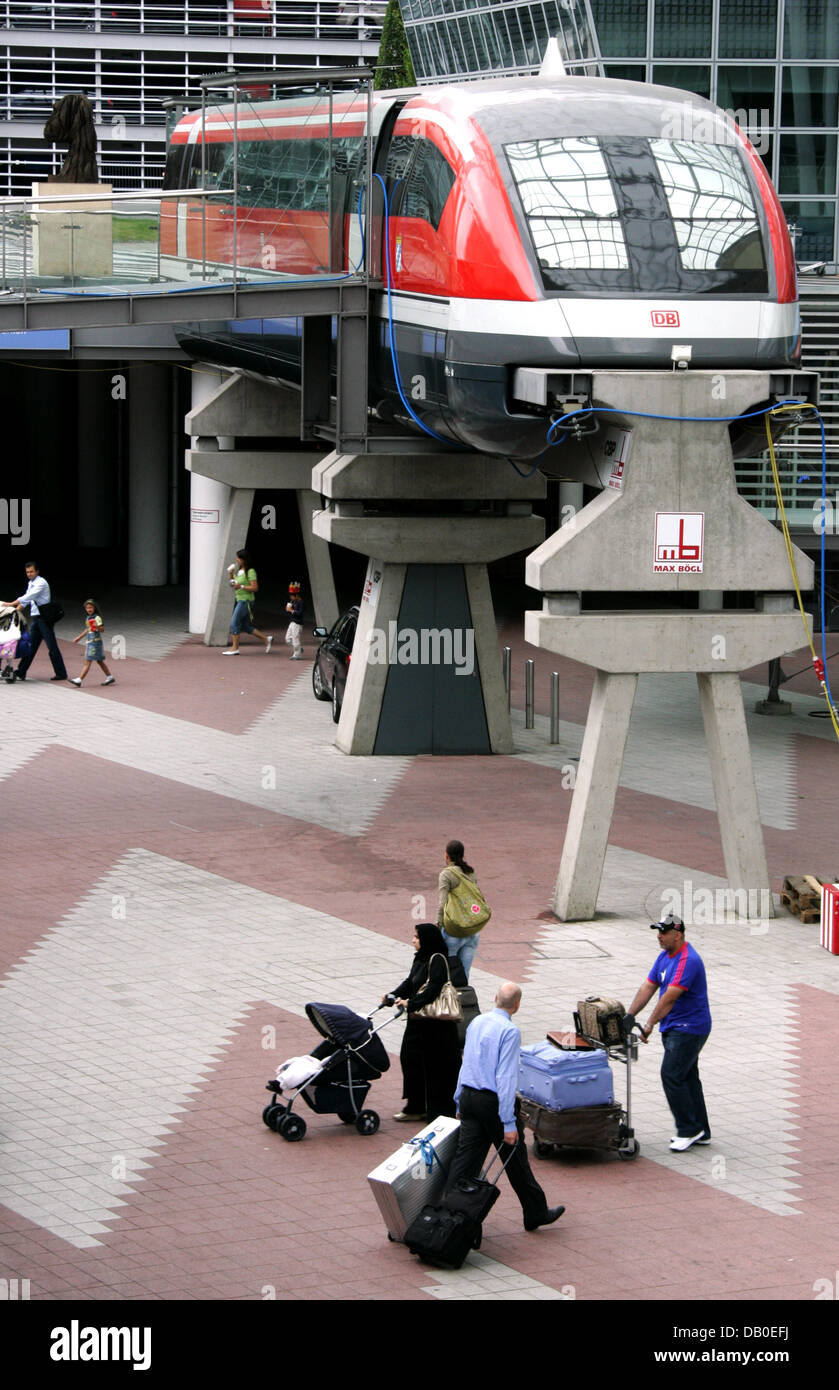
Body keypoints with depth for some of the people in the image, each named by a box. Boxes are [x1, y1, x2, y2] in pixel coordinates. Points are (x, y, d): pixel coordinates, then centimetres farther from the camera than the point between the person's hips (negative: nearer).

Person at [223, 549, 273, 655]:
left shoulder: (250, 571, -12)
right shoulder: (239, 570, 13)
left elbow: (254, 587, -17)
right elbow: (233, 583, 21)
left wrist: (241, 586, -25)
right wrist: (231, 574, 5)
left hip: (246, 600, -9)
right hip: (240, 599, 9)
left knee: (234, 623, -9)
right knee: (245, 626, 10)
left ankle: (234, 648, -4)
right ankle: (266, 640, 17)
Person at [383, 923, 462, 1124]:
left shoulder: (437, 960, -15)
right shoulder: (420, 959, 12)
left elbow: (433, 989, -23)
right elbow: (409, 983, 14)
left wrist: (411, 1003, -27)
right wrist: (393, 996, 0)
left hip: (435, 1023, -9)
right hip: (418, 1021, 9)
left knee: (436, 1065, -2)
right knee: (410, 1059, 10)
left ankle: (438, 1110, 6)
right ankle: (415, 1108, 19)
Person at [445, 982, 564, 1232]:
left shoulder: (476, 1023, 7)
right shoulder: (510, 1031, -16)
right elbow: (506, 1077, -20)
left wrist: (460, 1104, 25)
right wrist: (508, 1123, -19)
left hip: (468, 1097, 6)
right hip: (493, 1100, -6)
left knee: (466, 1157, 4)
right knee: (515, 1159, 8)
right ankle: (536, 1213, 22)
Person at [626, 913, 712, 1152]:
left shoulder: (688, 961, -22)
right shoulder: (665, 956, 10)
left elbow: (670, 997, -25)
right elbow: (648, 987, 10)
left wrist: (650, 1025, -25)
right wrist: (630, 1015, 1)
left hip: (689, 1029, -10)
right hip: (673, 1028, 10)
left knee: (672, 1075, -13)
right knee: (687, 1077, 12)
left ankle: (689, 1130, -5)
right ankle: (701, 1131, 18)